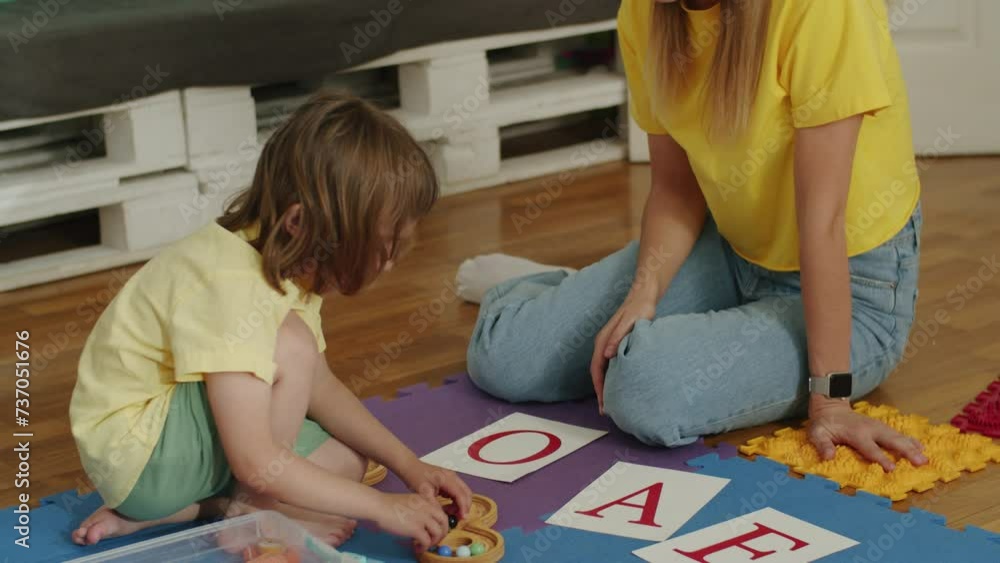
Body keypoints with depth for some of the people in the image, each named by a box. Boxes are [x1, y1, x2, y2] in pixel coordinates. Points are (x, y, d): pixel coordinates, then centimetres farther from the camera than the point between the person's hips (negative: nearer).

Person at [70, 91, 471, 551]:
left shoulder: (290, 262, -1)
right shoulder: (232, 288, -30)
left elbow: (320, 388, 9)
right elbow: (255, 462, -33)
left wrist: (408, 465, -1)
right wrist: (381, 507, -26)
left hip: (181, 428, 10)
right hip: (135, 455, -10)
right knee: (290, 344, -26)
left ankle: (151, 510, 5)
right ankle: (251, 512, -6)